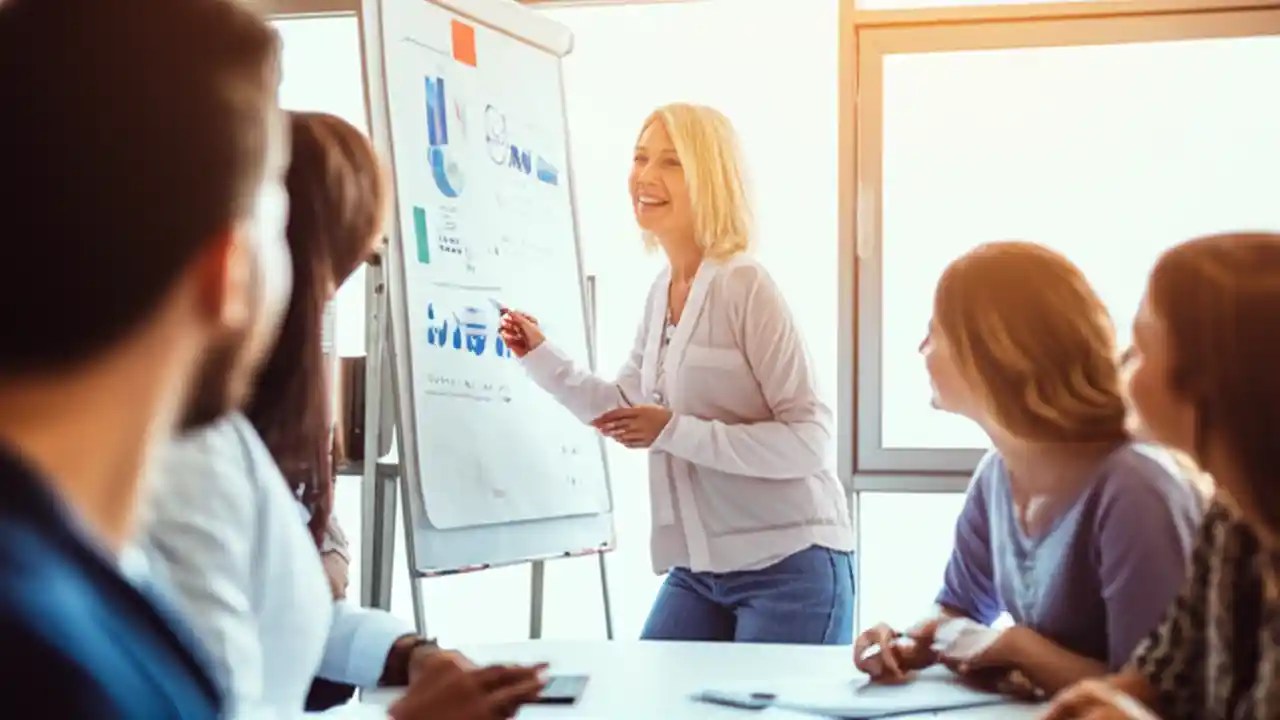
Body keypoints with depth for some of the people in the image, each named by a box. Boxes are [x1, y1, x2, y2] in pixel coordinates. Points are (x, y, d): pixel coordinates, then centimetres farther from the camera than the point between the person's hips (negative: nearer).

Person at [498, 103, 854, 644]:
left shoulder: (746, 288, -16)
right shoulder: (660, 293, 7)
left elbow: (809, 440, -19)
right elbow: (626, 409, 19)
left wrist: (674, 432, -23)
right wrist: (539, 356, 9)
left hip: (791, 566, -7)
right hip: (698, 570, 8)